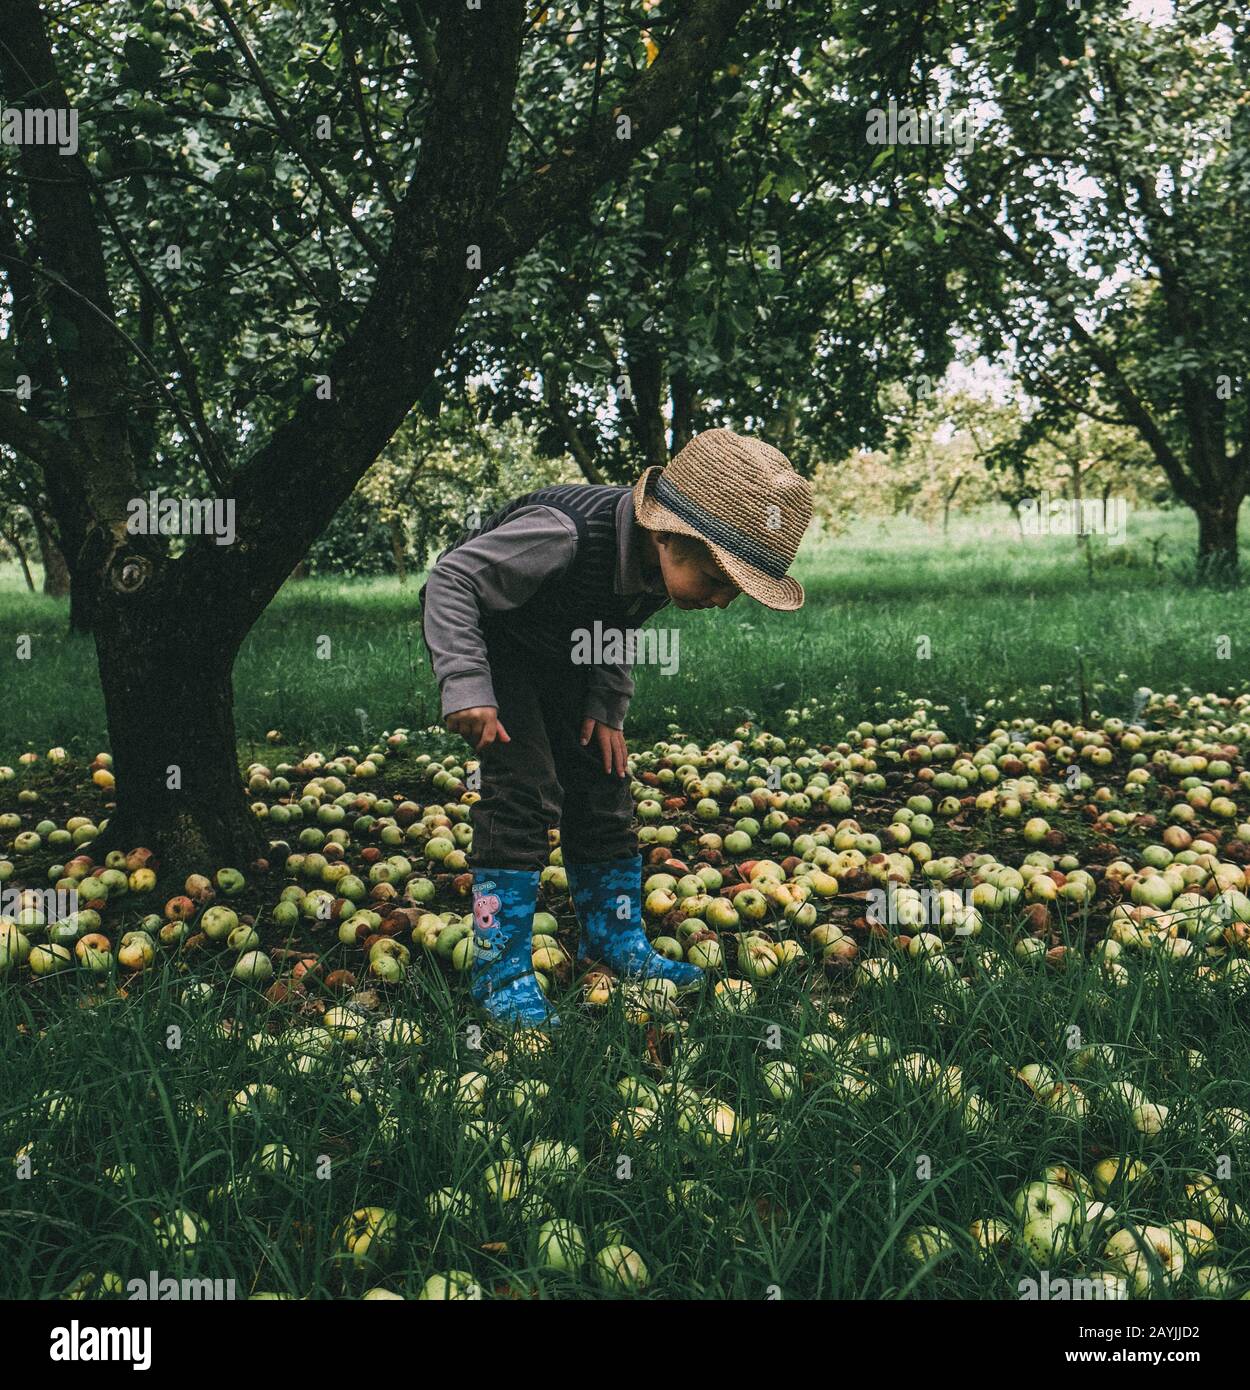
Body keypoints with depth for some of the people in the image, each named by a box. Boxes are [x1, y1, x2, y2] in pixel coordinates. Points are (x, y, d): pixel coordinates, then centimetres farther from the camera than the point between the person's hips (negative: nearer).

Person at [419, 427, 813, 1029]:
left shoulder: (664, 562, -16)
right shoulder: (569, 534, -40)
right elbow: (452, 577, -33)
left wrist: (606, 706, -7)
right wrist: (467, 686, -40)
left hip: (562, 655, 7)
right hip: (488, 636, -7)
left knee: (600, 782, 7)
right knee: (525, 783, -17)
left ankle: (615, 939, 23)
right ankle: (500, 968, -8)